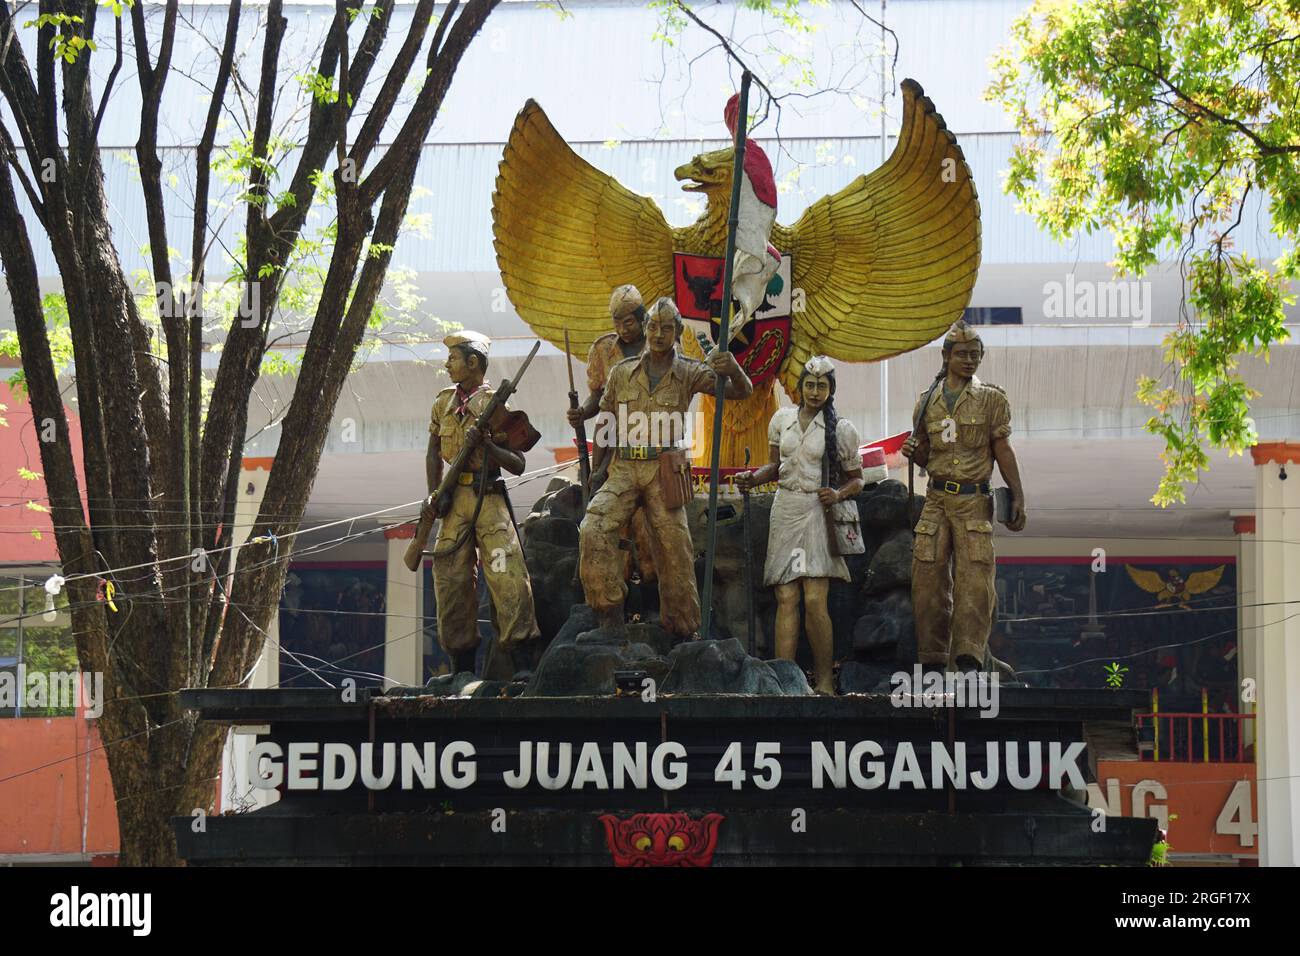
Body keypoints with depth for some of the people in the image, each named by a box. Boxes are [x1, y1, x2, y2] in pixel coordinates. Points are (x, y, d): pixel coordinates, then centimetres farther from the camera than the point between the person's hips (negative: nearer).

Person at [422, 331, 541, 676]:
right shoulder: (444, 403, 11)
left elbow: (518, 465, -4)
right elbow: (434, 453, 21)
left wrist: (485, 443, -17)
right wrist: (433, 495, 8)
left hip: (489, 499, -5)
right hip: (453, 502, 5)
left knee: (509, 577, -14)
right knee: (451, 581, 3)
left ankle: (525, 668, -15)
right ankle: (462, 670, 12)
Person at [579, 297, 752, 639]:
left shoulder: (688, 373, 3)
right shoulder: (622, 372, 8)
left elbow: (741, 392, -6)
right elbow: (605, 424, 16)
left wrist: (733, 370, -29)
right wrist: (600, 469, 9)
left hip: (664, 472, -1)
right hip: (622, 469, 1)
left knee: (674, 550, 0)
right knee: (593, 531, -20)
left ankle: (683, 632, 12)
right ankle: (609, 621, -17)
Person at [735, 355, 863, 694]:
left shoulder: (842, 429, 1)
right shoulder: (782, 419, 11)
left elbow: (856, 478, 7)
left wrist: (839, 494, -12)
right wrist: (752, 478, 1)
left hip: (817, 511, -3)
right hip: (785, 509, 3)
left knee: (815, 600, -12)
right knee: (786, 598, -3)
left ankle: (824, 682, -4)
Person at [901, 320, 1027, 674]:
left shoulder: (992, 399, 5)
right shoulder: (928, 403, 11)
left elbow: (1003, 450, 4)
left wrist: (1018, 496, -3)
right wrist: (911, 452, -4)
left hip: (974, 501, -2)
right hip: (936, 498, 2)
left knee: (975, 578, -12)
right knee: (929, 578, -2)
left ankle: (969, 659, -14)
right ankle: (932, 661, 3)